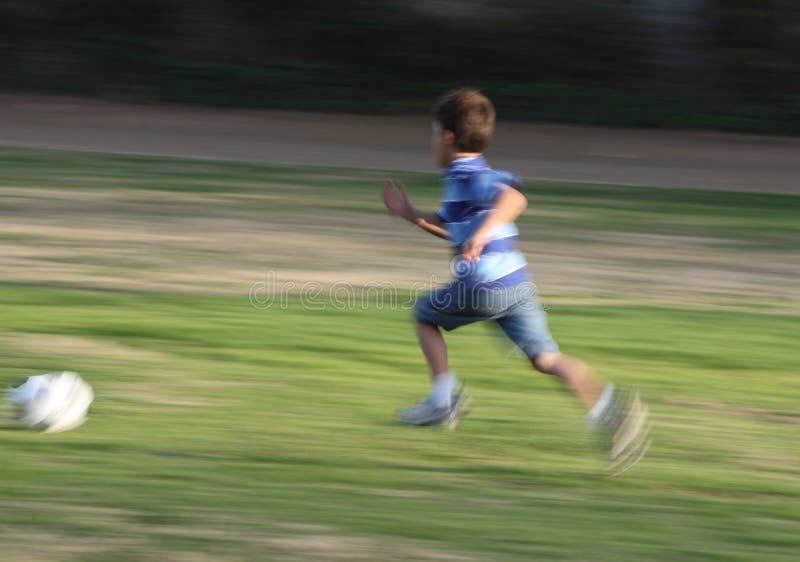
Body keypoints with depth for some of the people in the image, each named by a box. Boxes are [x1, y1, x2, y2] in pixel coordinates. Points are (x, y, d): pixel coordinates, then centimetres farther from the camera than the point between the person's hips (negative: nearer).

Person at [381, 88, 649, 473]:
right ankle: (608, 404, -21)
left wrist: (483, 232, -38)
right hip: (519, 283, 8)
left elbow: (513, 197, -27)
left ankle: (444, 398, 13)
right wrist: (409, 214, 35)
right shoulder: (473, 175, 22)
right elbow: (451, 229, 36)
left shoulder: (467, 175, -9)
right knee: (545, 358, -1)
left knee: (425, 313, 17)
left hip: (484, 286, -8)